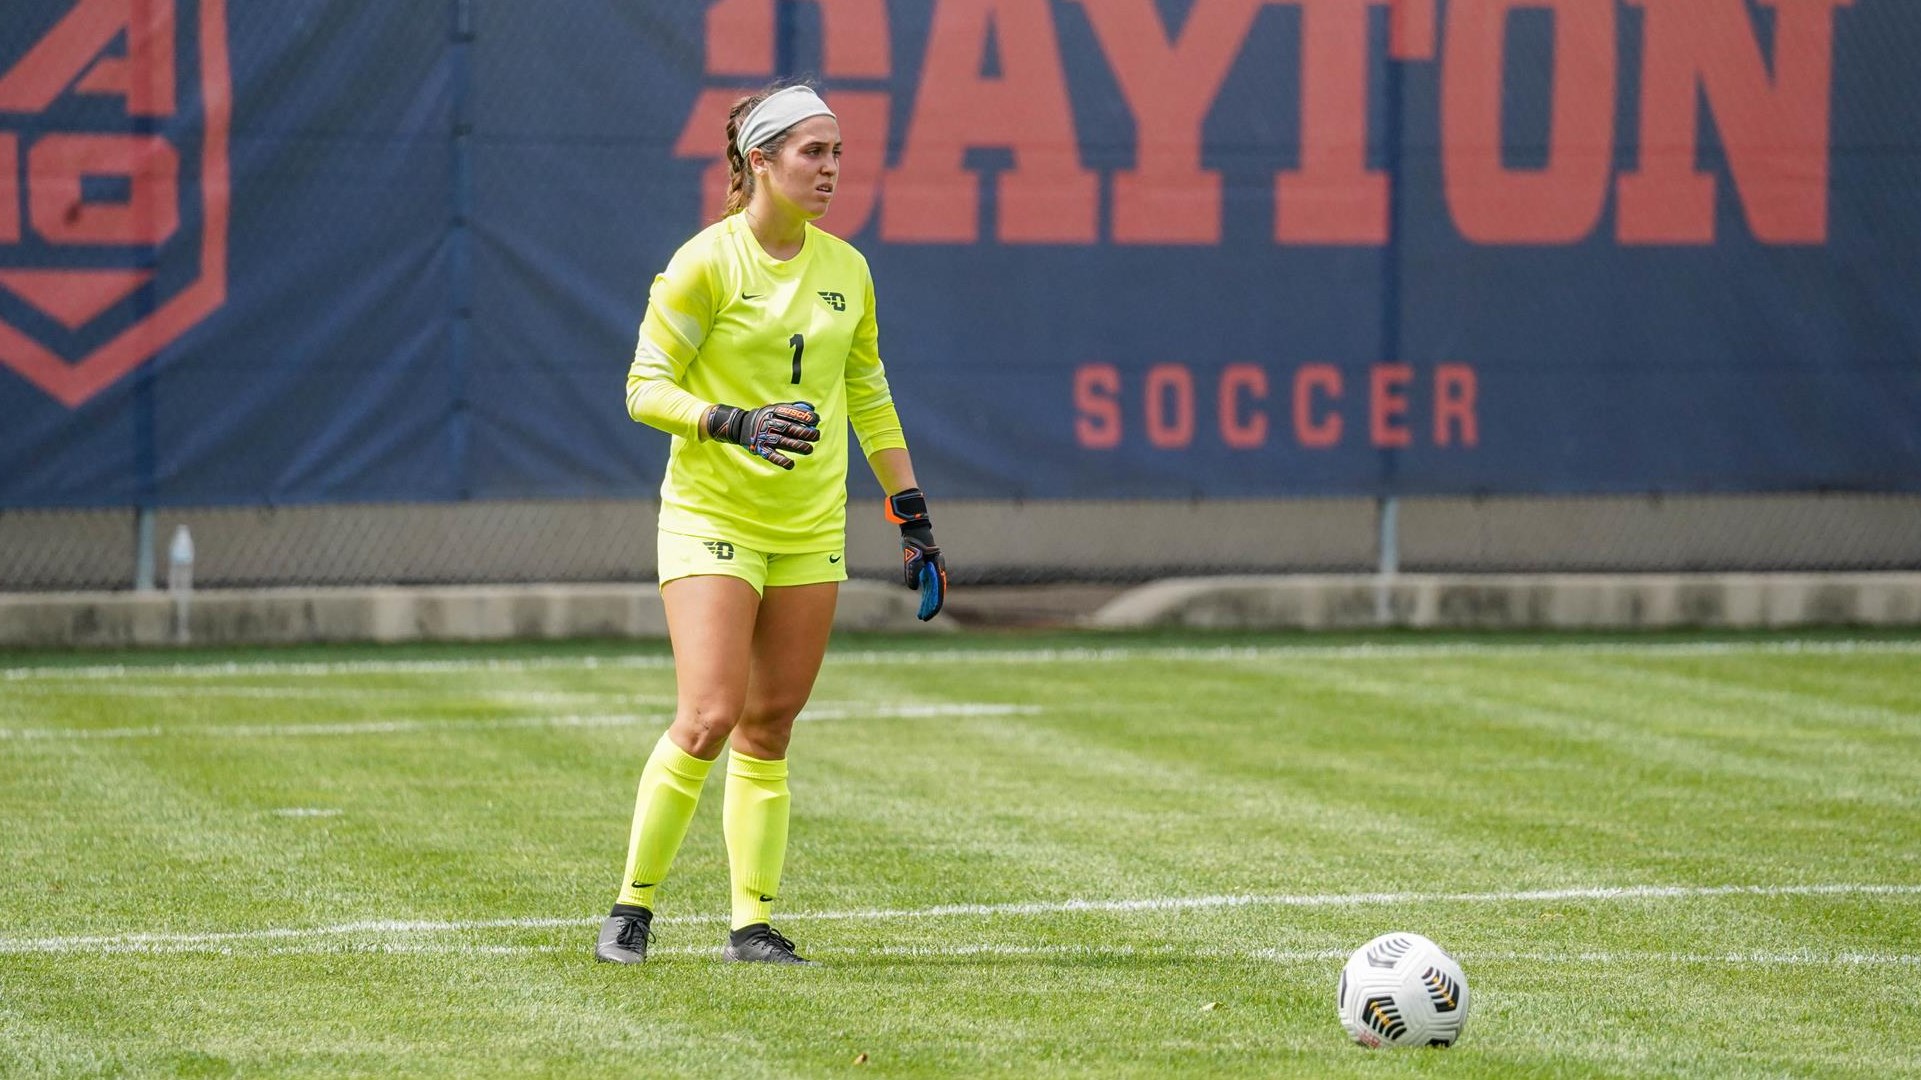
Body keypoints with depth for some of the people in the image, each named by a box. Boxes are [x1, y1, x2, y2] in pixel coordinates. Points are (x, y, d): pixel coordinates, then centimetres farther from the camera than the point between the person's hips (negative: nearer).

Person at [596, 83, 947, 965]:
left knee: (769, 728, 4)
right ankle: (632, 907, 0)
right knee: (707, 719, -14)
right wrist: (737, 423, -25)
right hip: (711, 519, -5)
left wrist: (913, 520, 13)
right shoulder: (706, 262, -9)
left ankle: (752, 922, 9)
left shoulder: (847, 270, 8)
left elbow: (868, 396, 17)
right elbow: (645, 388, -9)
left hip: (811, 529, 5)